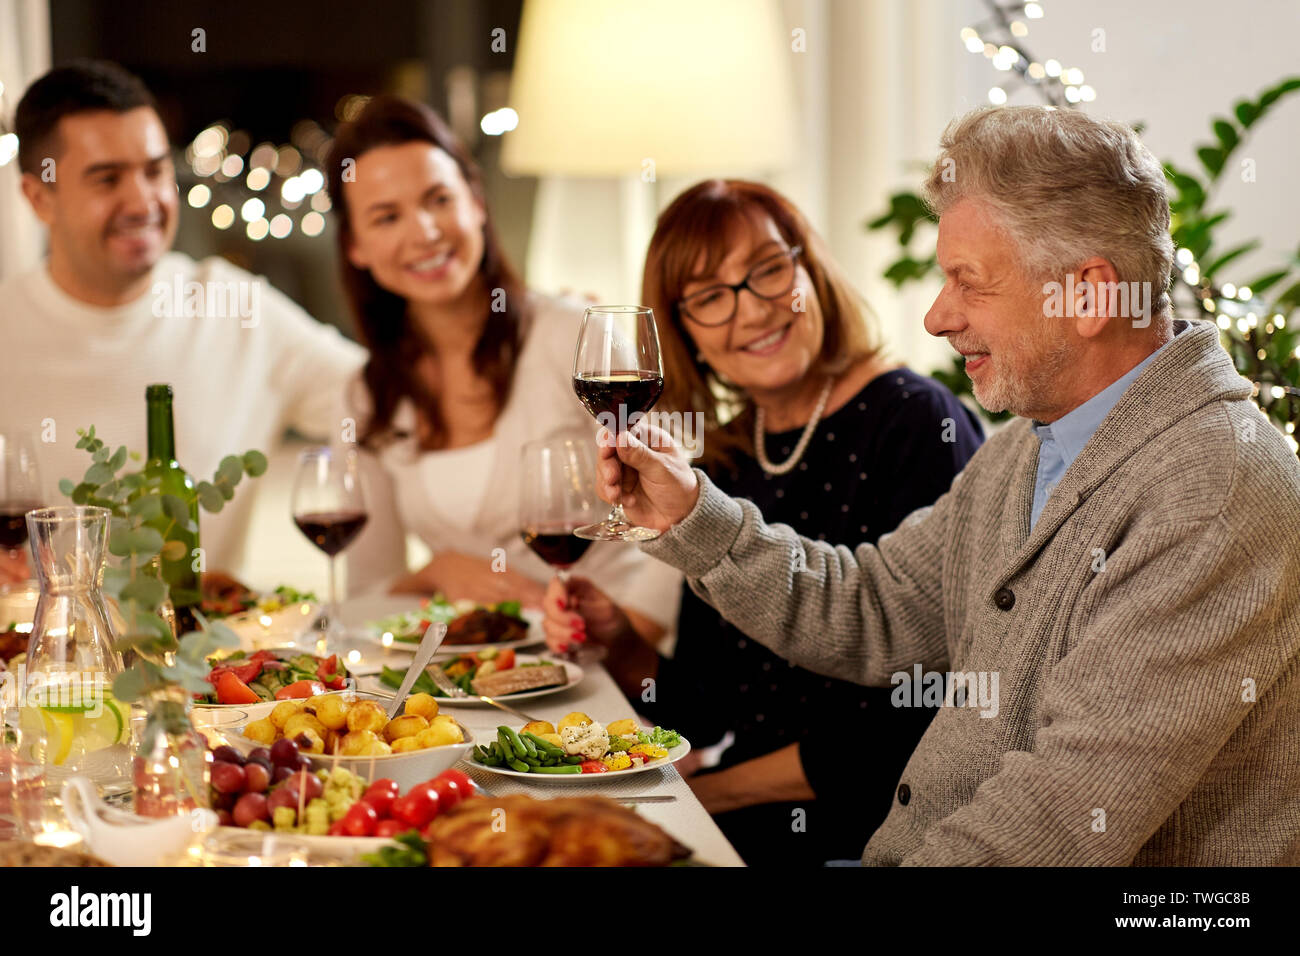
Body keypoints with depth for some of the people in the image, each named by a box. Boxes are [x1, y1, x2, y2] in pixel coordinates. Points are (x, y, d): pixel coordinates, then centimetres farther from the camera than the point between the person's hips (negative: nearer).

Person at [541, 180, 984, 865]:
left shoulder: (917, 424, -11)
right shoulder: (726, 465, 10)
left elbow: (916, 725, -16)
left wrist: (711, 792, -9)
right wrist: (619, 646, -6)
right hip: (750, 813, 6)